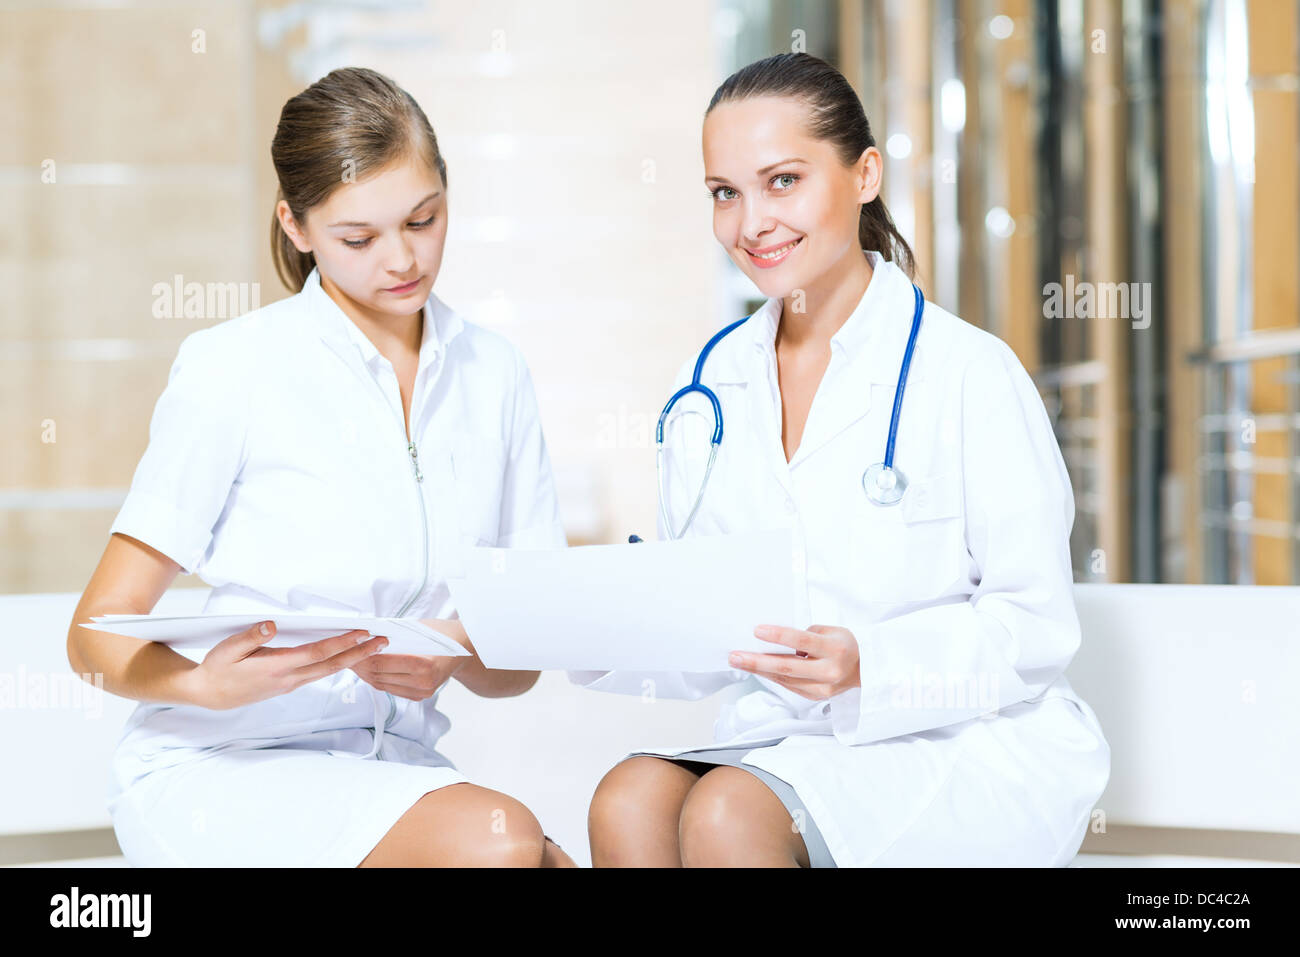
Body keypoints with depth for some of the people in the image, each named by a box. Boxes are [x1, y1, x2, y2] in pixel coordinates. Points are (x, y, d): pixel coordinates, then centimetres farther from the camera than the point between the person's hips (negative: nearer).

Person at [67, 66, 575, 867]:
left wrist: (459, 657, -13)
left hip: (397, 767, 4)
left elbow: (518, 664, 11)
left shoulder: (494, 375, 9)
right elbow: (100, 634, -5)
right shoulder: (232, 368, -5)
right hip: (217, 766, -4)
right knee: (496, 838, -31)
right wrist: (211, 684, -26)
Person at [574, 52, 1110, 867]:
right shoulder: (708, 388, 10)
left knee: (726, 815, -31)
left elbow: (1036, 625, -9)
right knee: (628, 801, -27)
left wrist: (869, 666, -24)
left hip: (967, 747, -4)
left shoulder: (969, 371, -7)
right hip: (784, 739, 5)